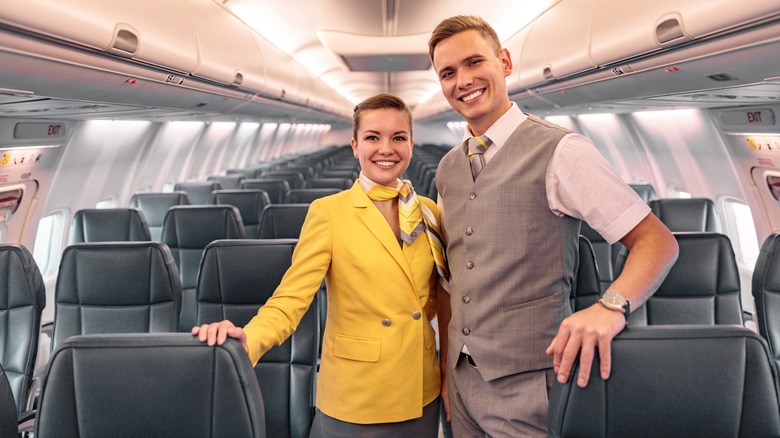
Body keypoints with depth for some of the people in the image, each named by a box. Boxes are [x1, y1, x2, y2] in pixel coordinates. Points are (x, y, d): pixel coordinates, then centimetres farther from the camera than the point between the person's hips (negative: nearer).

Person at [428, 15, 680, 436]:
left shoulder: (558, 151, -12)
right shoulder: (447, 169, 7)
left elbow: (657, 241, -13)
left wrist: (611, 306, -30)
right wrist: (447, 355, 9)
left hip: (525, 383, -6)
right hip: (460, 376, 6)